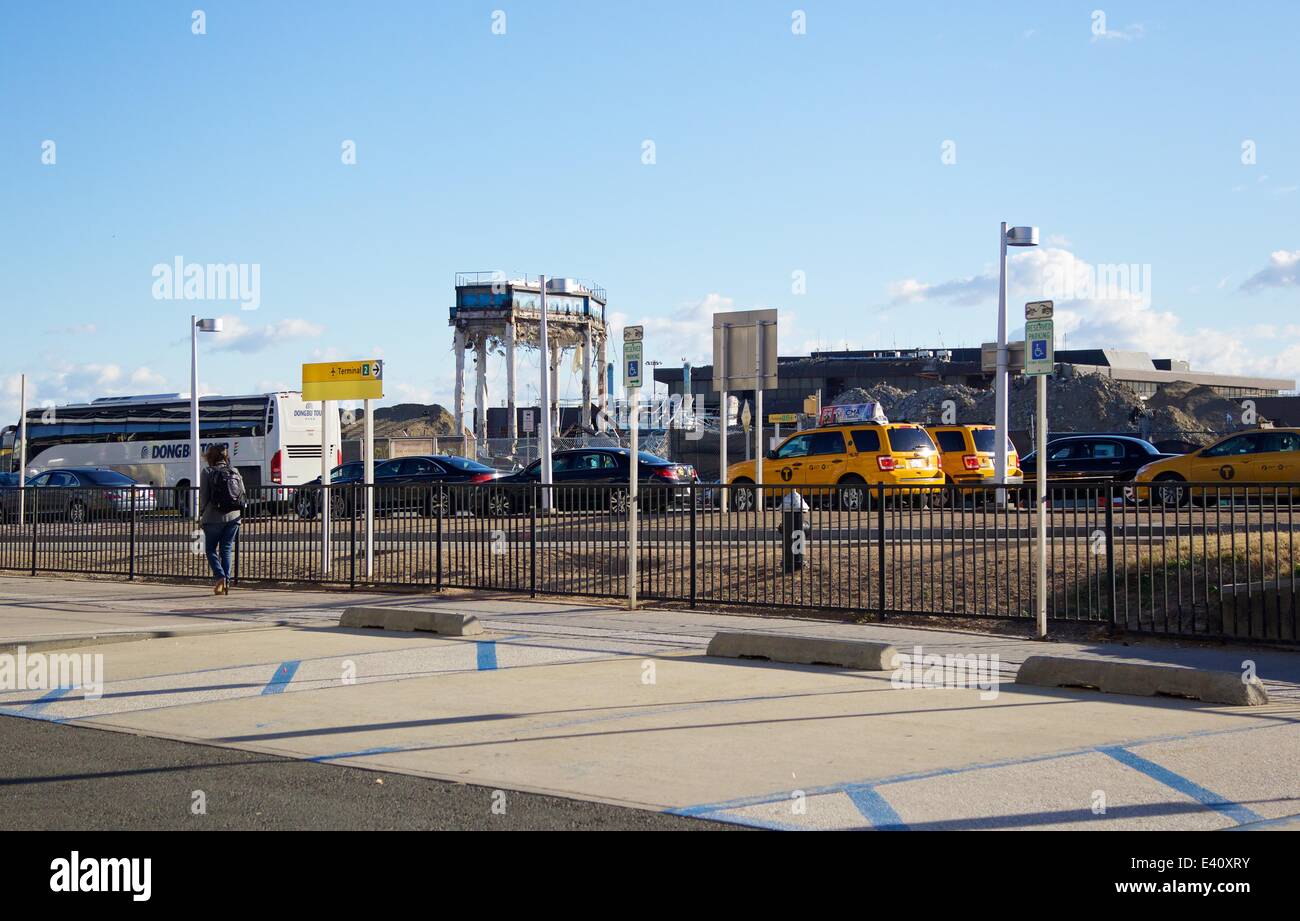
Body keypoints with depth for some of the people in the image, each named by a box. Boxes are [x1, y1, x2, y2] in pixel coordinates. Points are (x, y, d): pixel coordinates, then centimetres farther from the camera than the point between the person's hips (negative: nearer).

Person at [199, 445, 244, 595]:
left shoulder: (207, 472, -5)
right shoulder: (235, 472, 7)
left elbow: (203, 496, -6)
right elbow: (242, 493, 9)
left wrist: (201, 515, 5)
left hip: (214, 517, -4)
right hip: (233, 517, 4)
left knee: (211, 549, 7)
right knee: (226, 550, 11)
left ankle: (220, 577, -13)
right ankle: (226, 583, 6)